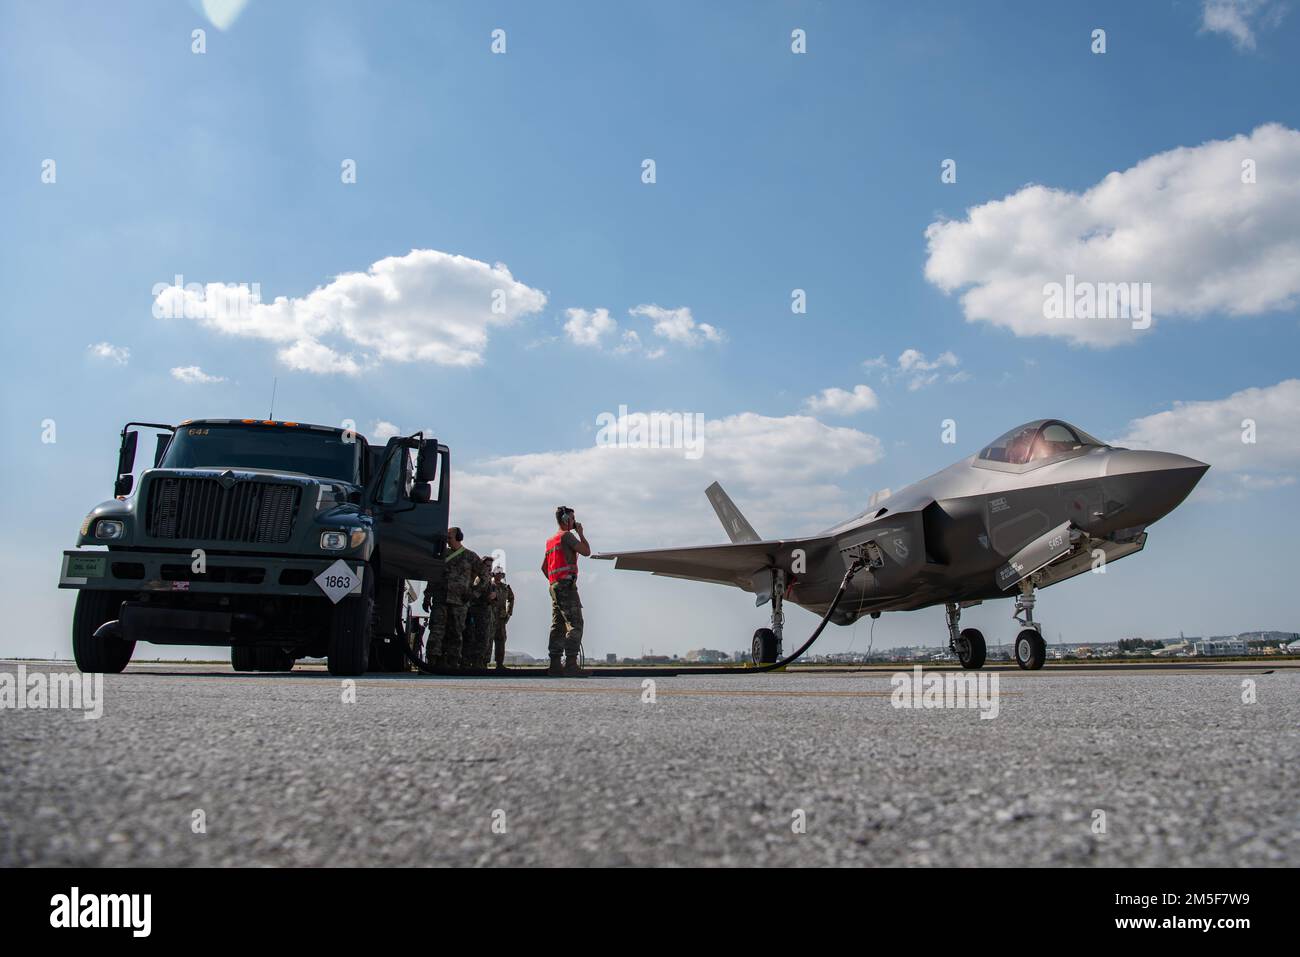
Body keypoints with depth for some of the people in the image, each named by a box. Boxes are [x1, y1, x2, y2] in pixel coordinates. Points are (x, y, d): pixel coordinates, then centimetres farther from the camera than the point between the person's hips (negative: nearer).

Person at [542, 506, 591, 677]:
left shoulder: (551, 540, 23)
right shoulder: (566, 535, -5)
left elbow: (544, 567, 26)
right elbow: (586, 551, -10)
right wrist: (580, 533, 3)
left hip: (554, 586, 10)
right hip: (566, 584, -10)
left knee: (558, 626, 8)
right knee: (575, 624, -14)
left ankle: (554, 664, 5)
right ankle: (571, 664, -22)